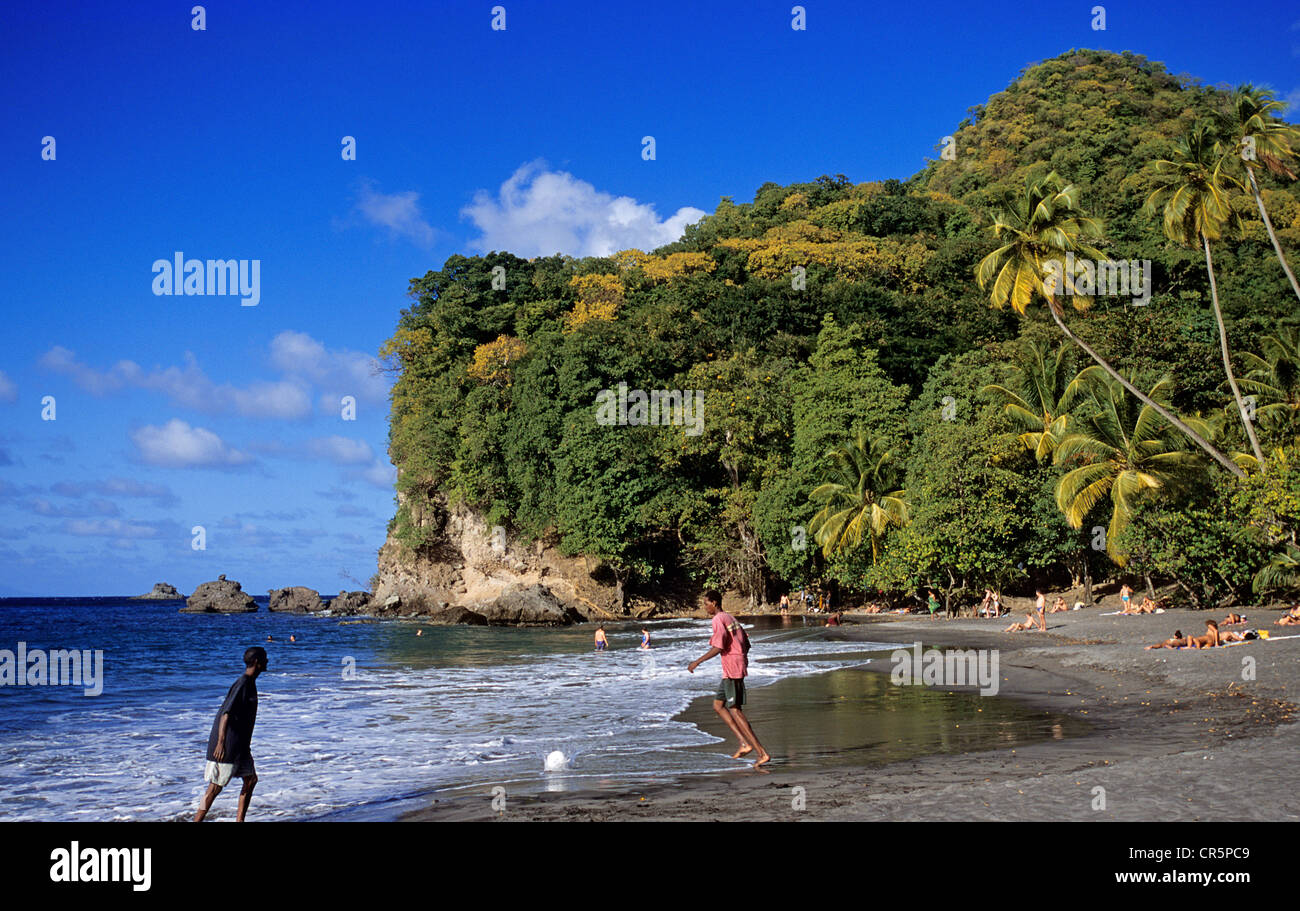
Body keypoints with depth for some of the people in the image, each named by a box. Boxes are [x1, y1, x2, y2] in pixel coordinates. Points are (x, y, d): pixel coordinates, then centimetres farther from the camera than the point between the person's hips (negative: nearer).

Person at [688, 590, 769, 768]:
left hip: (731, 671, -10)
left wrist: (698, 661, -15)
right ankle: (744, 743, 4)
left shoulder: (718, 620, -11)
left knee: (735, 710, -8)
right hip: (738, 666, 10)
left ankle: (763, 753, -10)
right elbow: (746, 644, 21)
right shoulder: (731, 618, 18)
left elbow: (719, 647, -21)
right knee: (717, 705, 14)